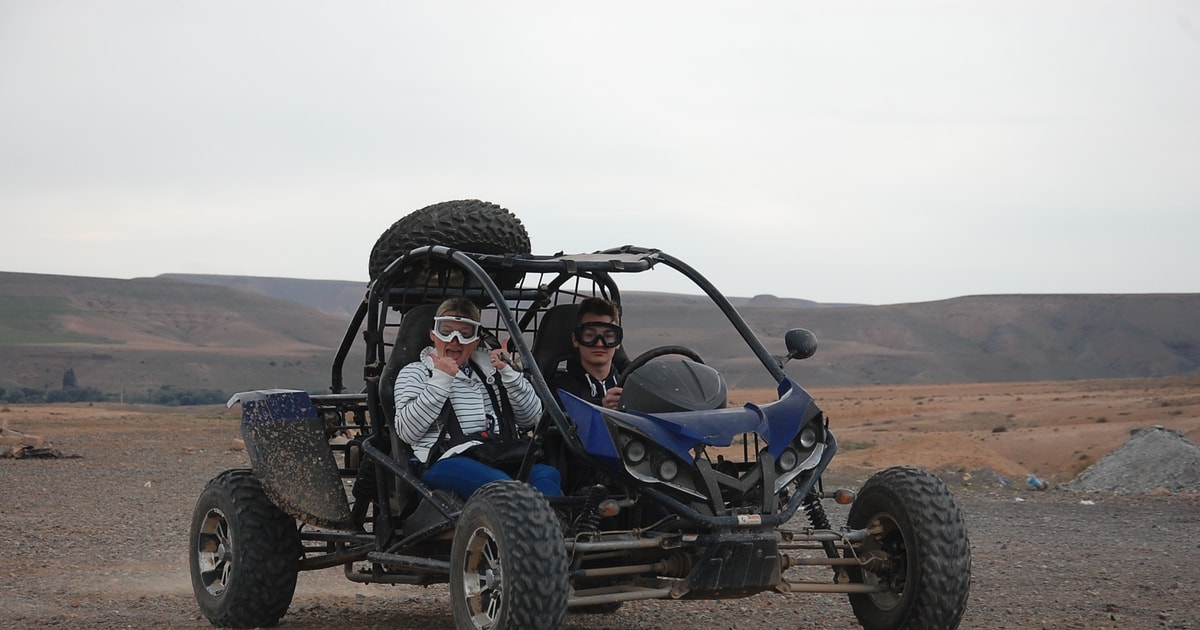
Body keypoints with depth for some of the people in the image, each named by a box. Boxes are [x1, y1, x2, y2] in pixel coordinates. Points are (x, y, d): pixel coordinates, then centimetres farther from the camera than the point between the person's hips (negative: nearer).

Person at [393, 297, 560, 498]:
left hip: (499, 458, 4)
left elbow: (531, 419, 20)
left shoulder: (490, 370, 29)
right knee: (499, 484, -39)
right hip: (446, 461, -4)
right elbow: (406, 431, 2)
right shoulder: (415, 373, 19)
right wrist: (441, 380, -1)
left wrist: (508, 373, 8)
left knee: (546, 473, -31)